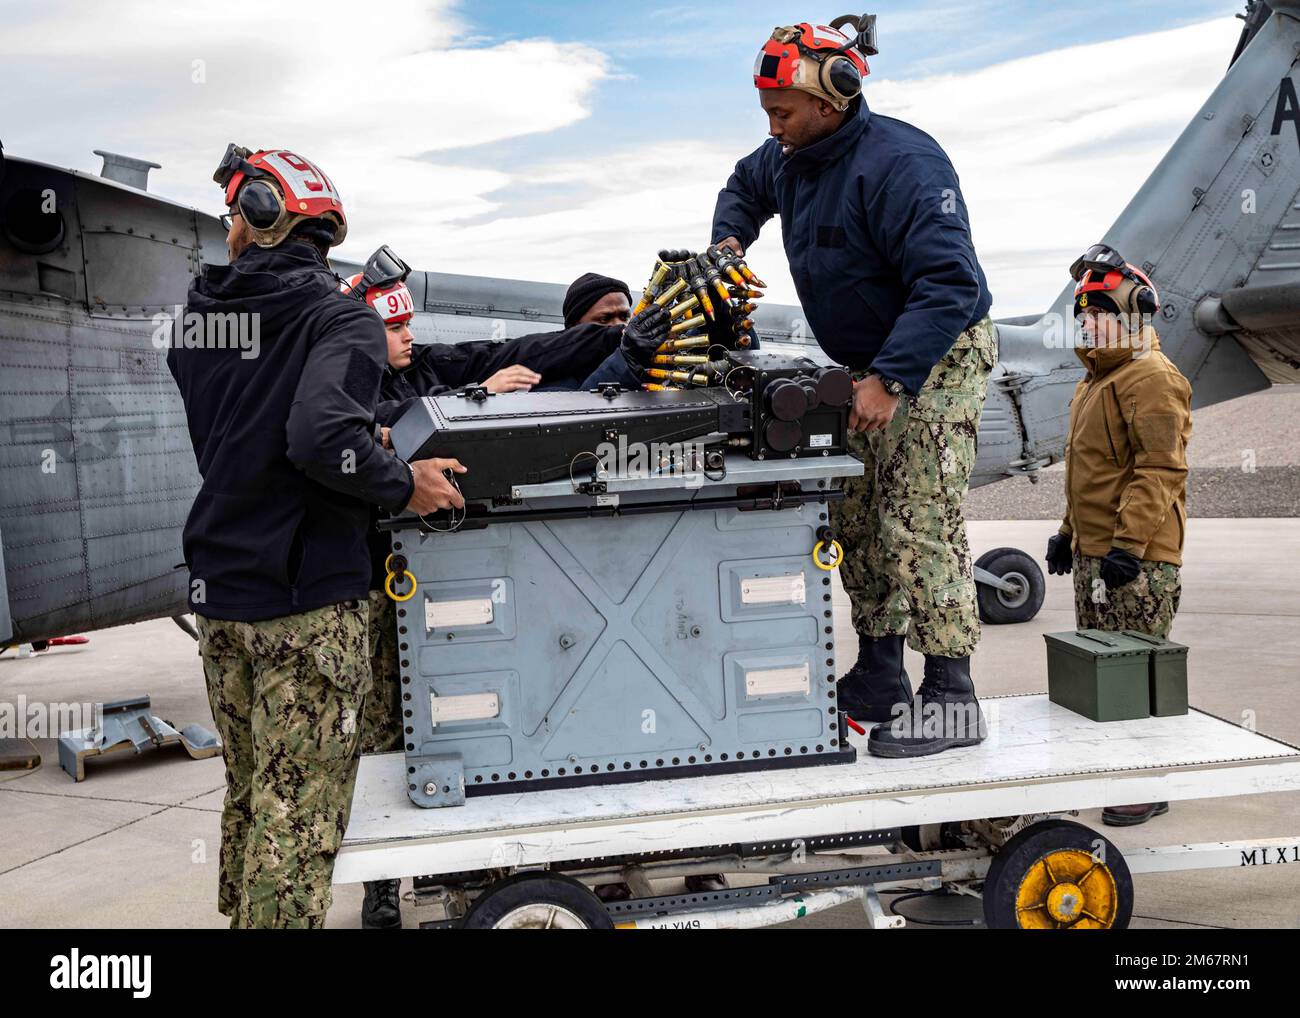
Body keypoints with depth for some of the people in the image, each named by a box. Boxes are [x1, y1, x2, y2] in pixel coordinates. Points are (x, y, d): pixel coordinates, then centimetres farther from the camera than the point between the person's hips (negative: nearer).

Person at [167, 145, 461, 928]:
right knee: (297, 812, -1)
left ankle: (242, 917, 32)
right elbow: (323, 438, -29)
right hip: (308, 598, -6)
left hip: (217, 593, 7)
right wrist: (404, 485, -12)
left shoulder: (198, 316, 7)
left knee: (249, 793, 20)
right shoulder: (339, 318, -13)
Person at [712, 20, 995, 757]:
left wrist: (889, 379, -36)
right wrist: (728, 240, 8)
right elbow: (746, 187, 29)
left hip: (940, 356, -9)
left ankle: (951, 700, -8)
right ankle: (879, 680, 19)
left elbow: (947, 282, -32)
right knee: (857, 520, 9)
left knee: (918, 524, -15)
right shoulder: (791, 158, 4)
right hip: (874, 363, 9)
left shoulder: (898, 163, -25)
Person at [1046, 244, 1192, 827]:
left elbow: (1161, 470, -21)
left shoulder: (1151, 378, -14)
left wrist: (1128, 544, -25)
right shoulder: (1096, 379, 19)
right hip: (1093, 553, 10)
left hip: (1137, 559, -10)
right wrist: (1070, 531, 25)